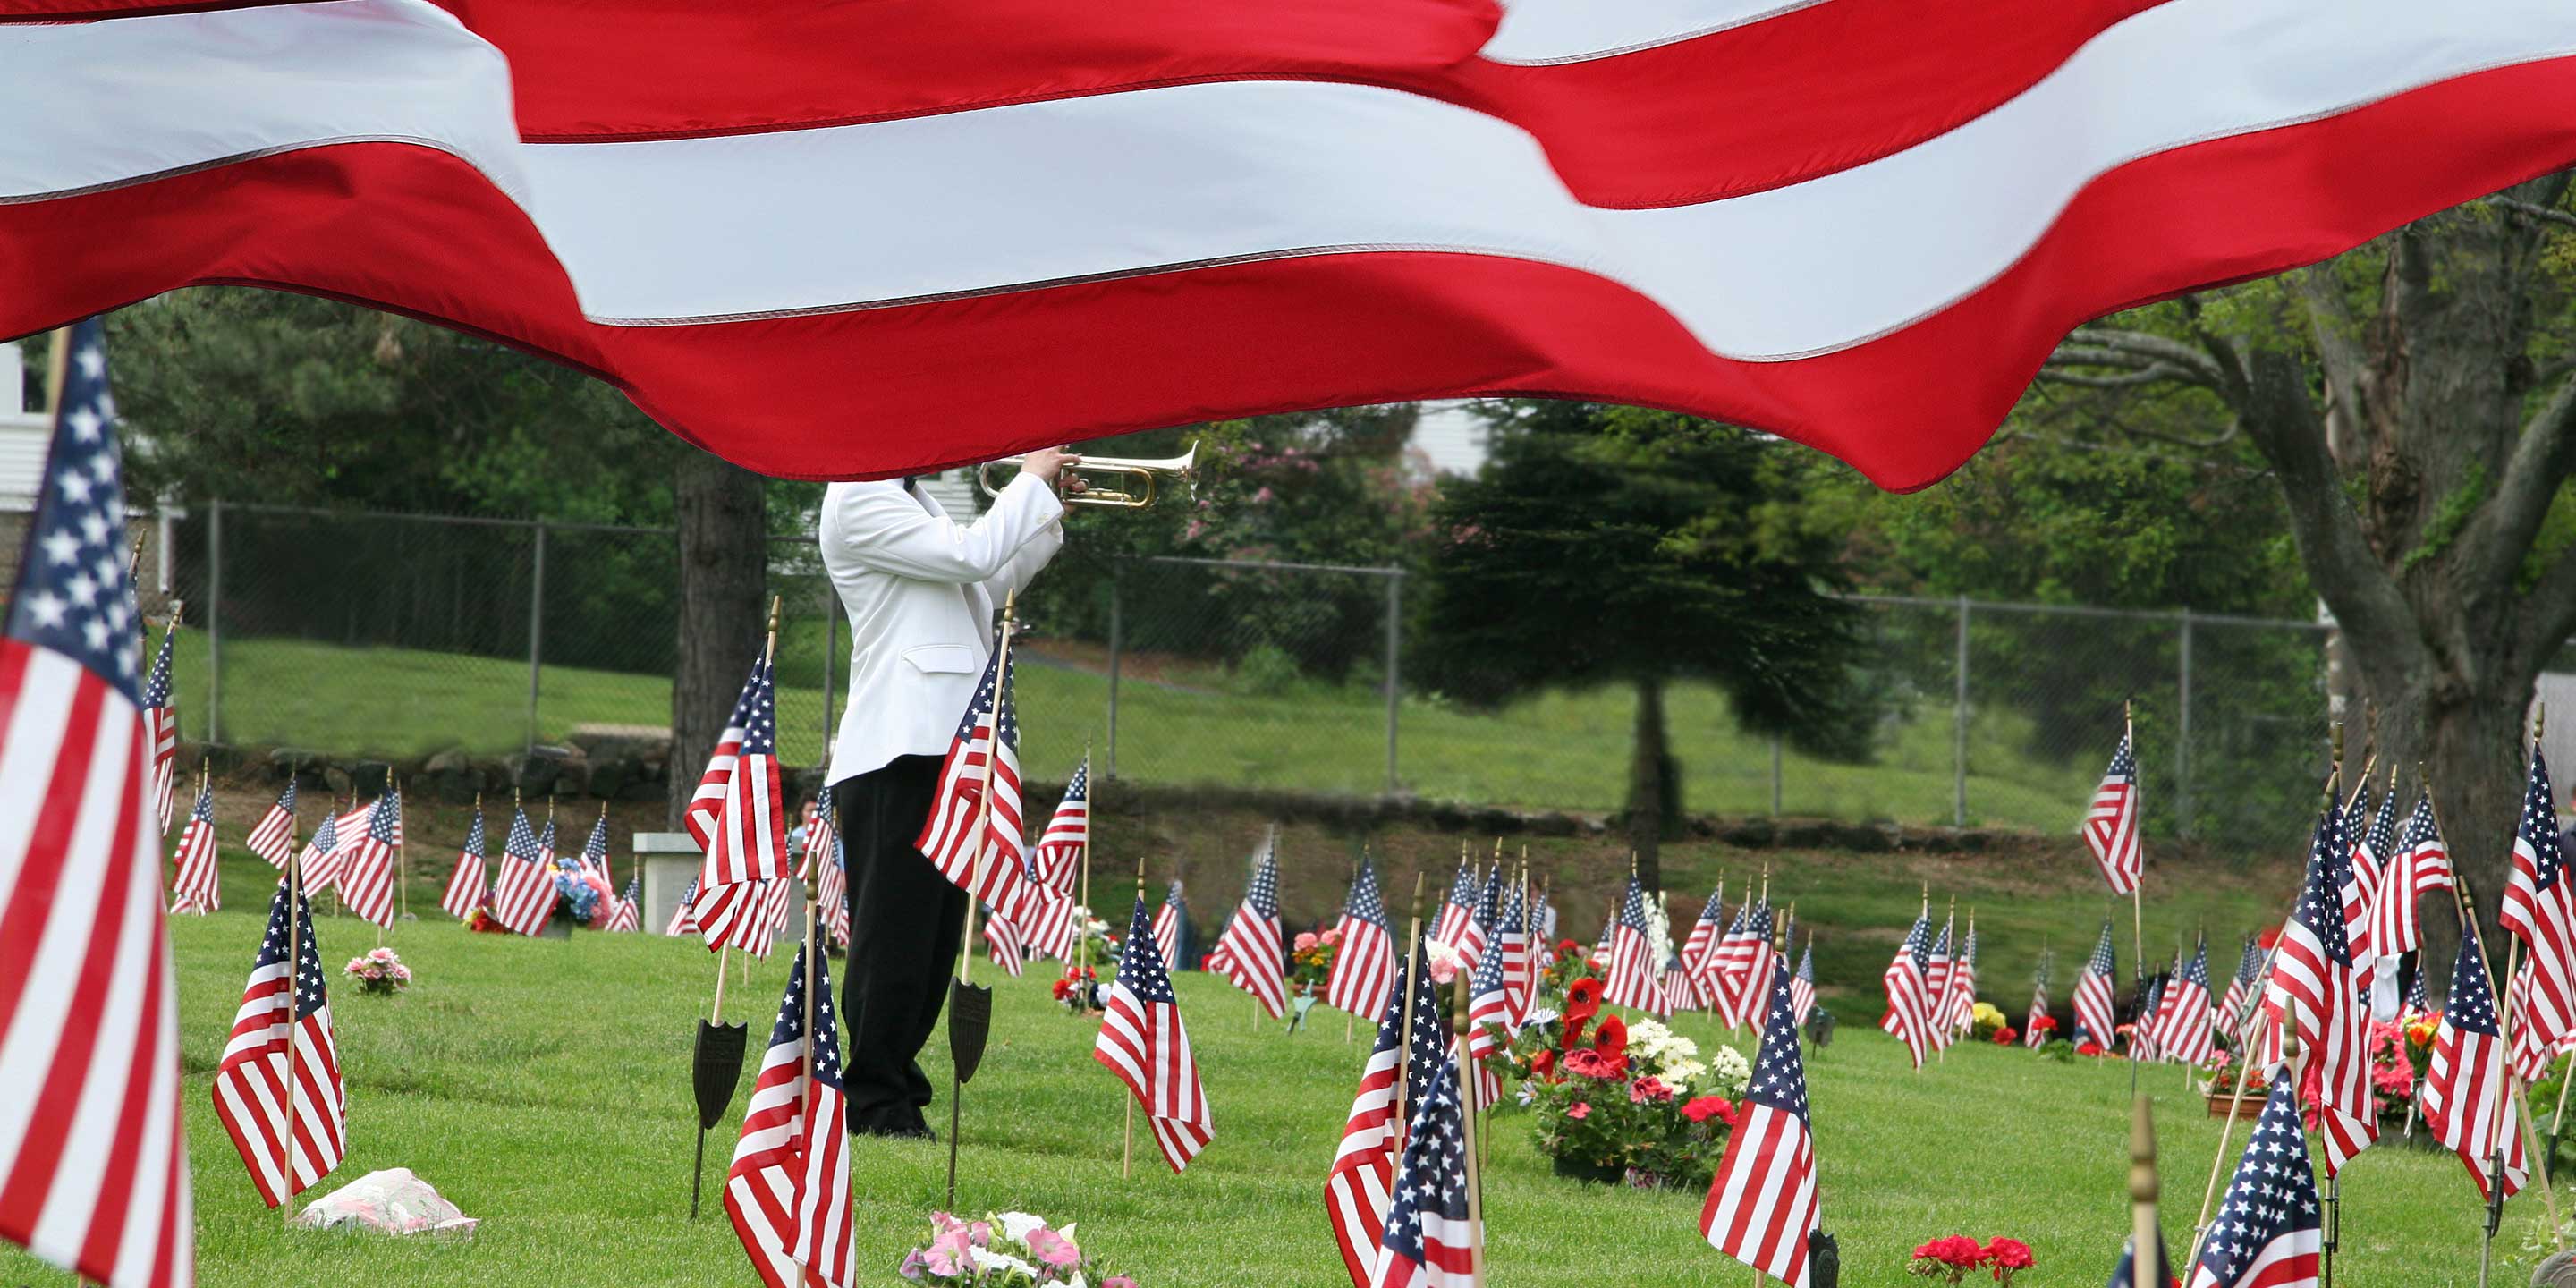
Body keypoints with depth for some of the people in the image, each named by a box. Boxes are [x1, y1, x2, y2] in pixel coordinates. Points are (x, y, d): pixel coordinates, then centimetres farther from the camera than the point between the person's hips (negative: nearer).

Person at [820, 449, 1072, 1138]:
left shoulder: (911, 500, 21)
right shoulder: (858, 501, -10)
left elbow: (987, 586, 26)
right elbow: (969, 557, -19)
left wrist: (1049, 513, 16)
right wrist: (1031, 482, -7)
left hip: (947, 740, 10)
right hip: (899, 746, -10)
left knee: (935, 933, 11)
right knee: (894, 931, -7)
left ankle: (896, 1093, 17)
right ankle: (876, 1101, -2)